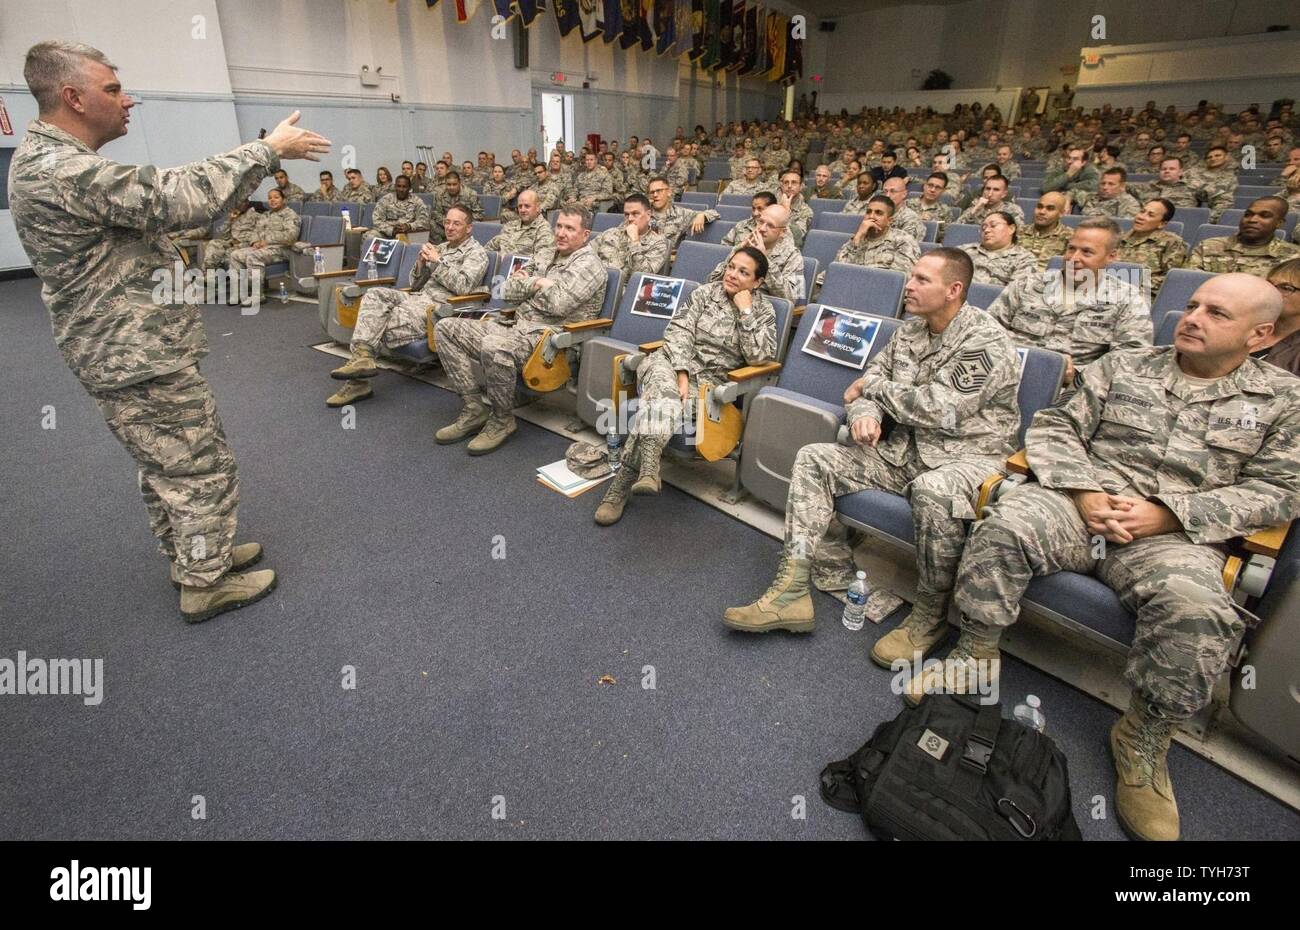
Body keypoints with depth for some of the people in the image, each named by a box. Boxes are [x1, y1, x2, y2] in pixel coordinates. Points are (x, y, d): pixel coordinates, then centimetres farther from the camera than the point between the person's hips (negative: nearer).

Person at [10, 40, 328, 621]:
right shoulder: (59, 170, -22)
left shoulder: (47, 159, 13)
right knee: (203, 470, 0)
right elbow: (178, 196, -26)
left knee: (167, 466, 20)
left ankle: (192, 556, 36)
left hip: (126, 351, 11)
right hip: (141, 359, -11)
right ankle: (205, 585, 14)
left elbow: (155, 201, 18)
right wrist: (268, 150, -20)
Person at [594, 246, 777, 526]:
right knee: (662, 388, -38)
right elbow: (679, 331, -1)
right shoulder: (706, 292, 10)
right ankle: (648, 467, -57)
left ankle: (624, 480, -35)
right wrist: (681, 375, -16)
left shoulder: (763, 311, 10)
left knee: (660, 406, -33)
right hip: (672, 361, 0)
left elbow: (758, 356, -4)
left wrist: (745, 311, -7)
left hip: (708, 381, 0)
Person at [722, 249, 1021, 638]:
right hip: (905, 450, 7)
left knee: (933, 490, -42)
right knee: (813, 458, -8)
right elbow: (867, 382, 11)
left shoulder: (986, 339, -12)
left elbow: (940, 411, -21)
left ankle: (929, 617, -17)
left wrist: (873, 385, -9)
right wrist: (865, 412, -15)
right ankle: (791, 591, -15)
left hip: (968, 456, -7)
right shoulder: (910, 331, 10)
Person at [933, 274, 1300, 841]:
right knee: (1002, 527, -31)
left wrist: (1169, 513, -11)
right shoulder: (1123, 366, 16)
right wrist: (1084, 491, -9)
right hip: (1083, 503, 1)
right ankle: (977, 654, -11)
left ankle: (1145, 738, -8)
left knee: (1197, 609, -34)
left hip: (1177, 533, -1)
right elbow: (1055, 428, 11)